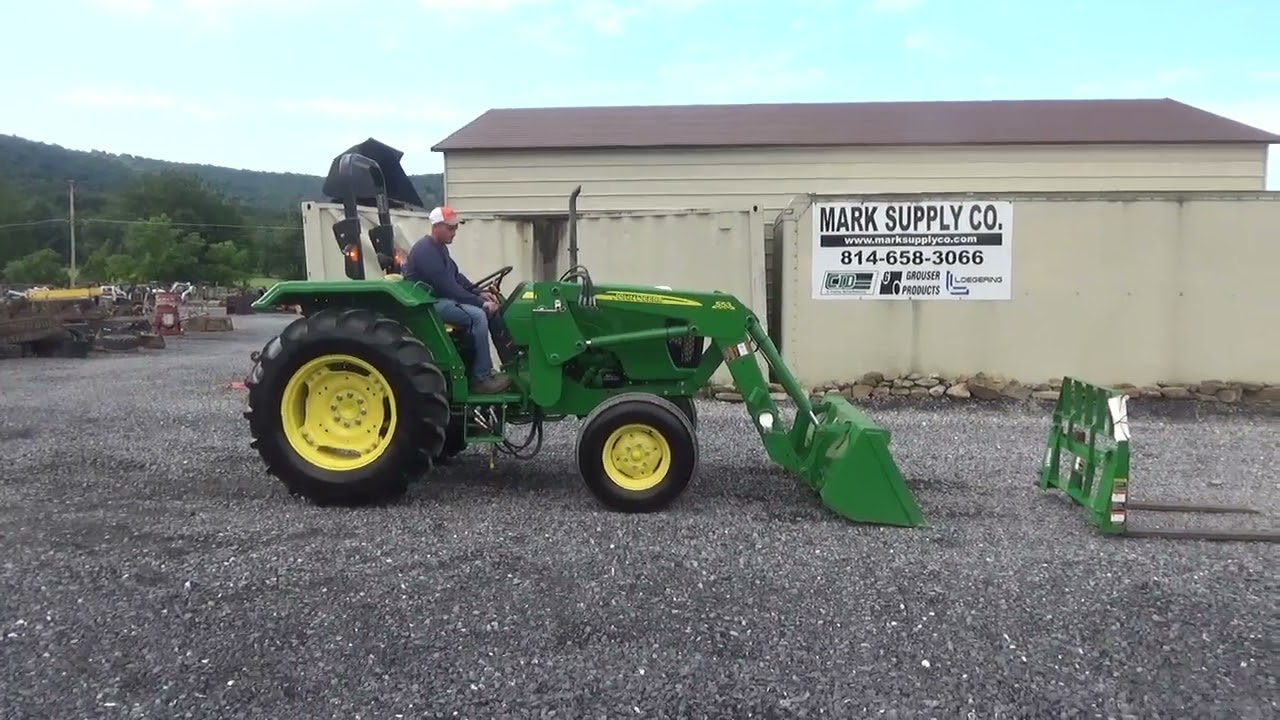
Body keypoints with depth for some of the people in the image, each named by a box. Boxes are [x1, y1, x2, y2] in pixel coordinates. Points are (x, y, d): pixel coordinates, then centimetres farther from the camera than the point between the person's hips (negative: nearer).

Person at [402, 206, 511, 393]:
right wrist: (480, 302, -21)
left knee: (491, 308, 3)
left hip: (441, 297, 10)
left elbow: (456, 276, 16)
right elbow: (448, 287, -24)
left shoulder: (440, 248, 14)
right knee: (478, 315, -26)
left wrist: (480, 293, 0)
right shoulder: (425, 251, -20)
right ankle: (481, 378, -19)